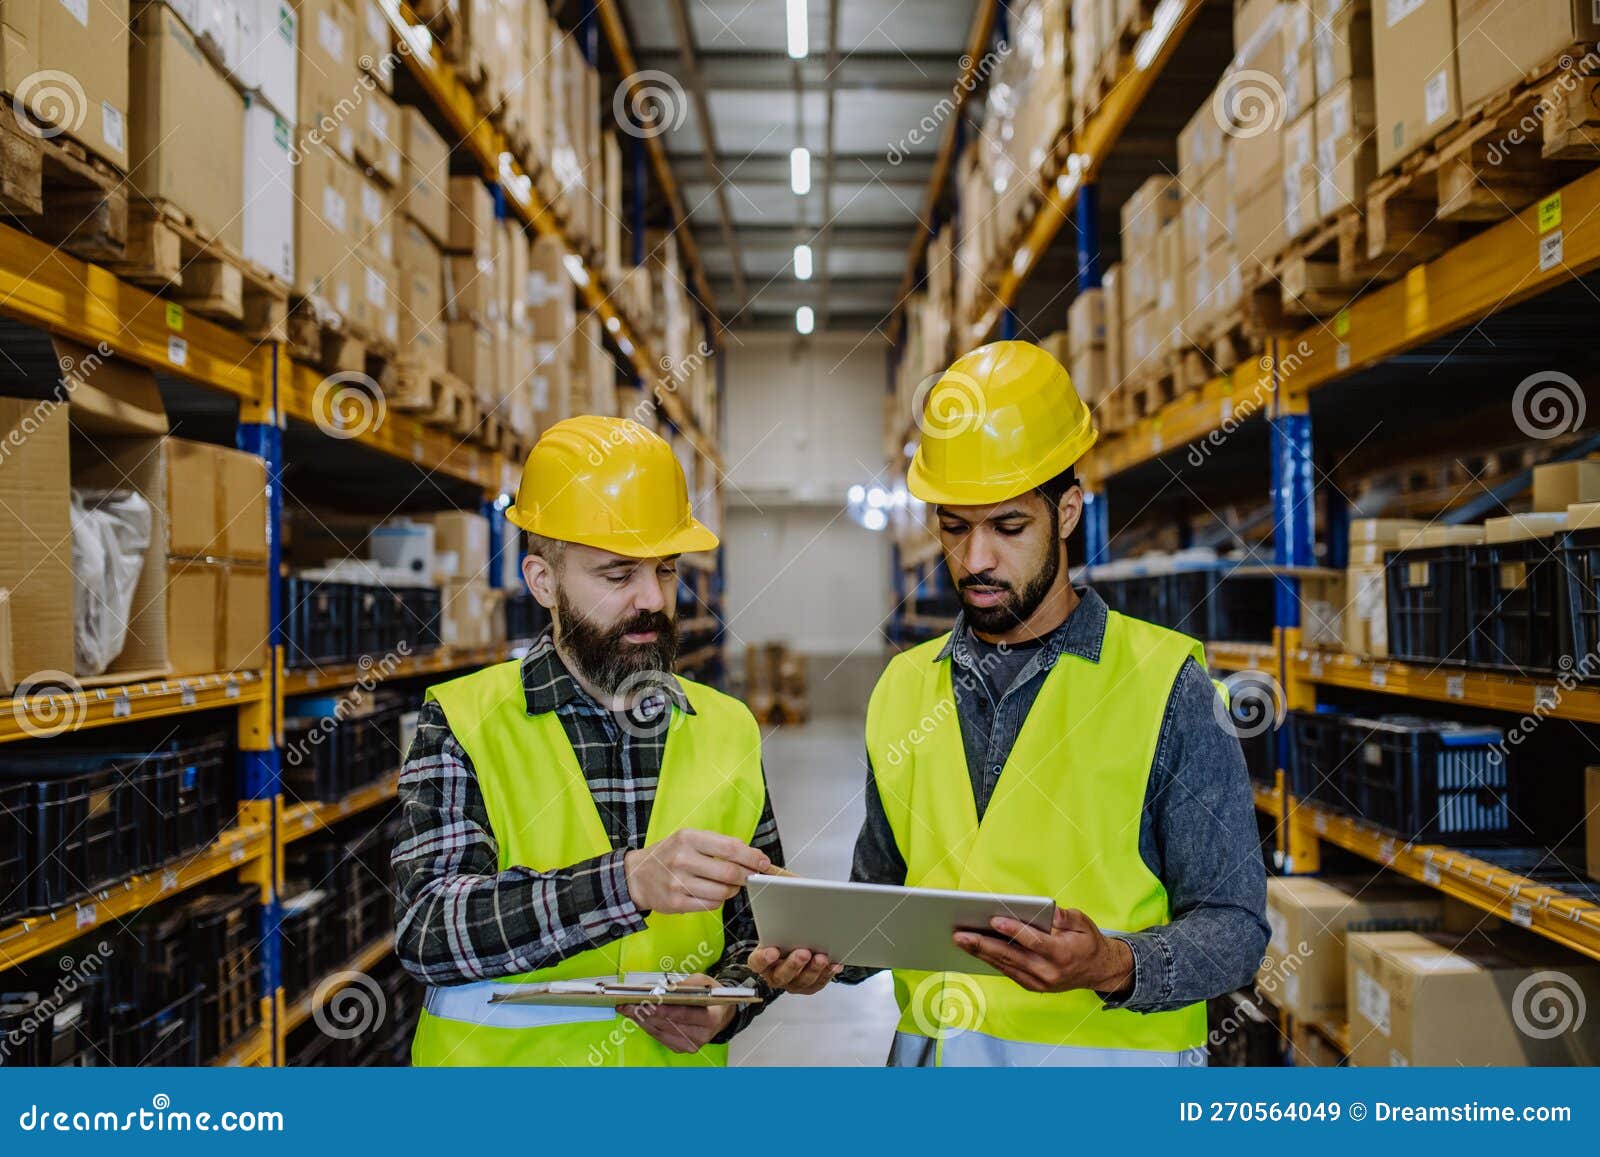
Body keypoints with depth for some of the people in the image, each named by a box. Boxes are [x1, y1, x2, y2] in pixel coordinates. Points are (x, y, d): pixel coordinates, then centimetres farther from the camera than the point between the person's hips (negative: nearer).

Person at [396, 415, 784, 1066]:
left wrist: (724, 1003, -6)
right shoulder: (464, 725, -4)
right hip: (503, 1057, -2)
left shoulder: (728, 730, 5)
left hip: (679, 1057, 2)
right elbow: (428, 930, -16)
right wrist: (628, 882, -26)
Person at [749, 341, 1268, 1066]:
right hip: (930, 1056, 4)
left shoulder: (1165, 684, -7)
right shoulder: (903, 690, 6)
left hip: (1107, 1055, -3)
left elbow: (1233, 924, -6)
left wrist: (1114, 965, -24)